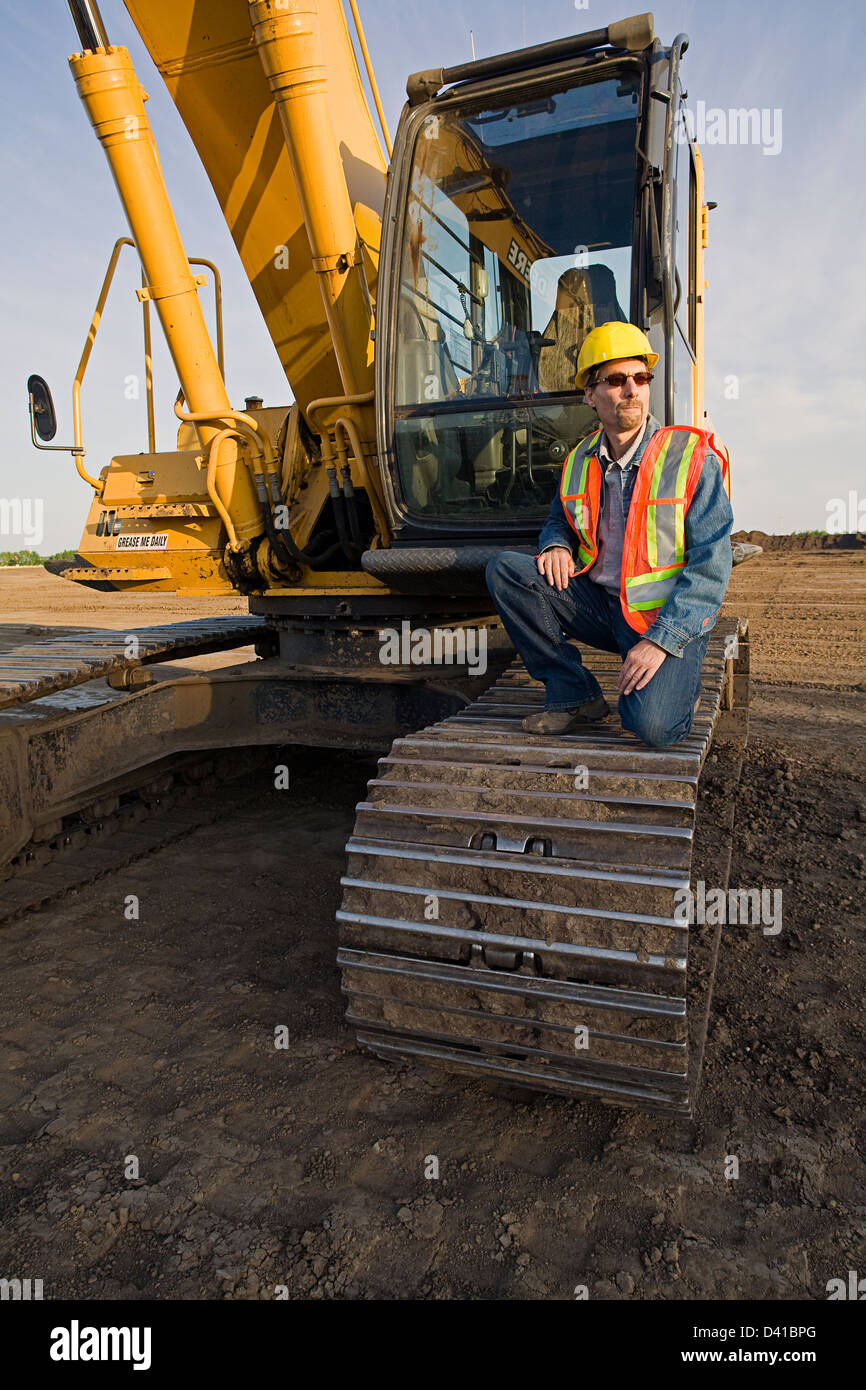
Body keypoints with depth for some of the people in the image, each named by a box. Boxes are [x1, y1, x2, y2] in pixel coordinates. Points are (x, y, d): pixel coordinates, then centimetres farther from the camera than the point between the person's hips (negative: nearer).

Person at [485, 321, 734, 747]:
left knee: (651, 727, -30)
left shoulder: (693, 458, -10)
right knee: (505, 570, -15)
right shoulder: (580, 462, 5)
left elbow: (711, 568, -13)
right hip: (600, 603, 5)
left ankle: (677, 686, 10)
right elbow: (559, 519, 23)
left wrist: (660, 640, -23)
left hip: (669, 618, -5)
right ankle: (574, 695, -7)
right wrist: (557, 545, -5)